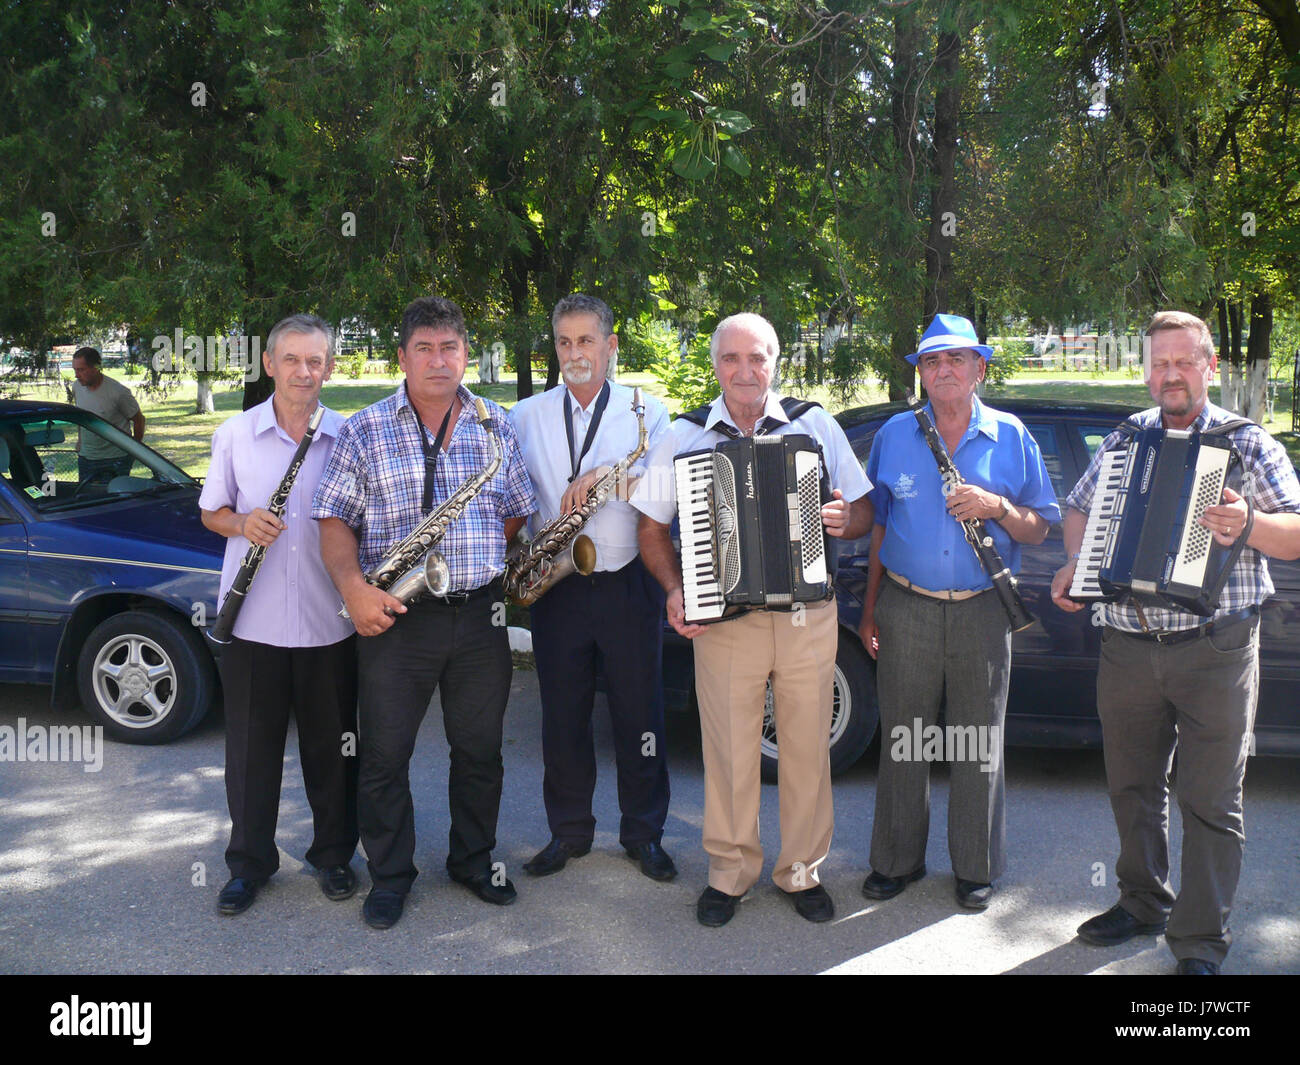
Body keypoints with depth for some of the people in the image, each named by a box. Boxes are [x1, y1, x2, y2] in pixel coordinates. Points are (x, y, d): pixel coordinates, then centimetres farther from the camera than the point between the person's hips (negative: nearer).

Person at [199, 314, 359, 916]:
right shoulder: (235, 434, 3)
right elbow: (211, 511, 11)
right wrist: (241, 523, -11)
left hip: (328, 623, 0)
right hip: (253, 620, 0)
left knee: (332, 746, 10)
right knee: (252, 747, 9)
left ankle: (334, 854, 27)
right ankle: (249, 863, 25)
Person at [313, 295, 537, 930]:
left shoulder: (495, 425, 8)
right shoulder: (365, 430, 1)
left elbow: (516, 513, 15)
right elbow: (335, 521, -1)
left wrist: (477, 559, 1)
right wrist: (353, 587, -17)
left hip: (480, 616, 2)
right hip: (395, 616, -2)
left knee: (480, 749, 12)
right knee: (384, 754, 5)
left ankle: (474, 861, 32)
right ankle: (390, 875, 24)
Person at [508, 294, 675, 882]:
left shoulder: (646, 411, 3)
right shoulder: (527, 415, 9)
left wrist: (610, 476, -23)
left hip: (628, 585, -2)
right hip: (557, 588, 2)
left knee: (639, 713, 5)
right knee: (562, 716, 9)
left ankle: (644, 833, 21)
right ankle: (568, 831, 25)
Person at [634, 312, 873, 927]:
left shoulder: (817, 426, 5)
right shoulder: (685, 437, 4)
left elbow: (863, 513, 9)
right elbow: (652, 528, 8)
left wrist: (844, 521, -14)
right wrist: (675, 591, -6)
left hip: (807, 615, 1)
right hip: (722, 617, 0)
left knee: (808, 747, 8)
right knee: (729, 753, 5)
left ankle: (803, 871, 26)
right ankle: (730, 872, 23)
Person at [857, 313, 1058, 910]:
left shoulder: (1010, 436, 3)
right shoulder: (894, 435, 6)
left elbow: (1038, 530, 5)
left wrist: (998, 507, -16)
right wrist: (870, 608, 9)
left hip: (982, 610, -1)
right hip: (906, 608, 1)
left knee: (978, 744, 6)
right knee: (902, 740, 7)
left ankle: (976, 868, 22)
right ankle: (897, 860, 23)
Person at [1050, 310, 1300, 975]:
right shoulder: (1122, 441, 11)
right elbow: (1079, 509, 22)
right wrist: (1074, 564, 4)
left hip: (1216, 651, -3)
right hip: (1127, 648, 4)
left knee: (1210, 800, 0)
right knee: (1133, 787, 14)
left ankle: (1201, 943, 10)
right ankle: (1143, 903, 32)